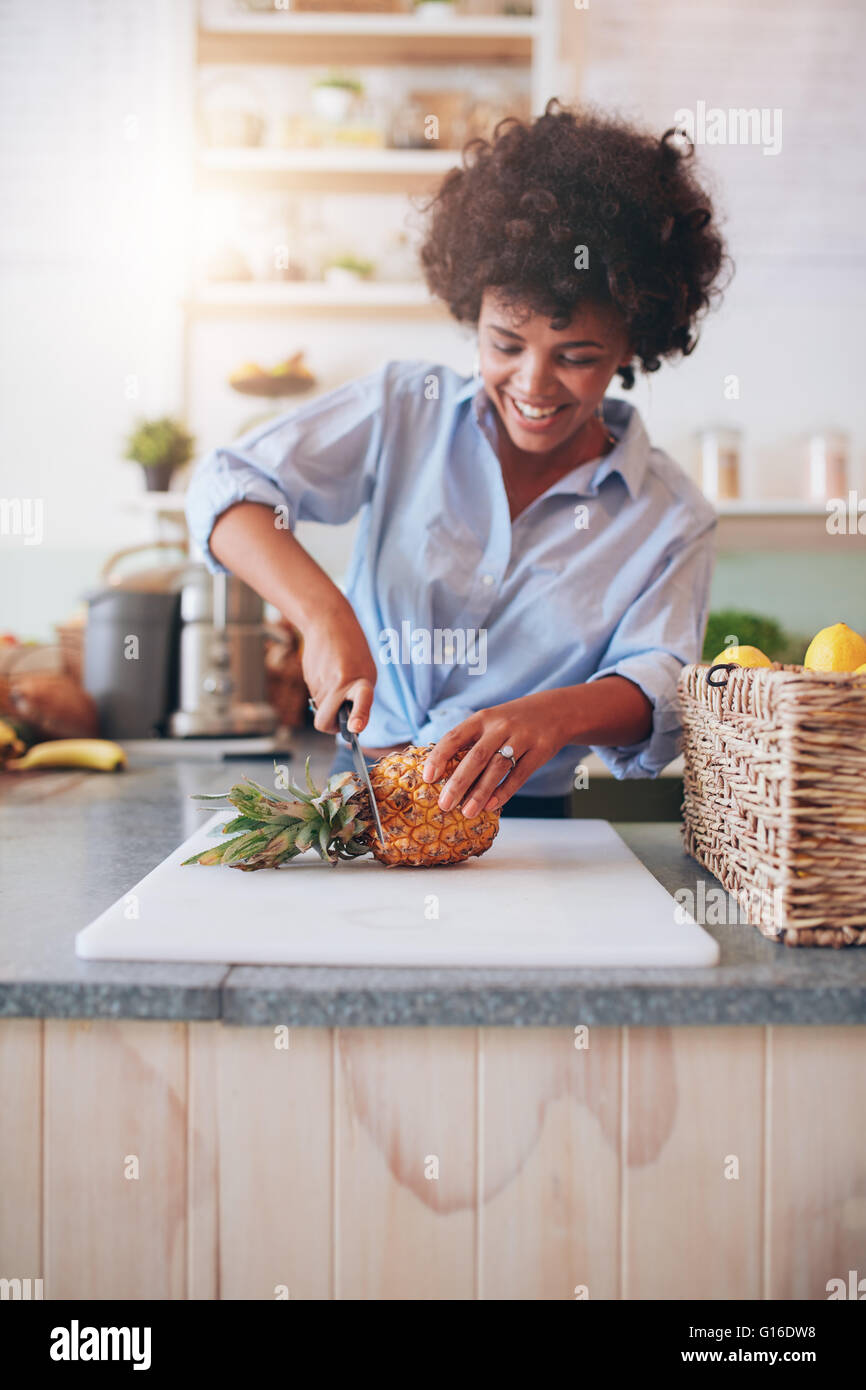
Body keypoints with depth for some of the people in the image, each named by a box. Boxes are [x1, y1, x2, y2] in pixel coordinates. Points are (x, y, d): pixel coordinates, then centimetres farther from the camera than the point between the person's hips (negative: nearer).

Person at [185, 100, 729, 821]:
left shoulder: (671, 520, 2)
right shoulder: (404, 410, 3)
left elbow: (659, 685, -9)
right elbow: (231, 484, -2)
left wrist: (557, 714, -33)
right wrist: (325, 616, -20)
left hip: (523, 824, 0)